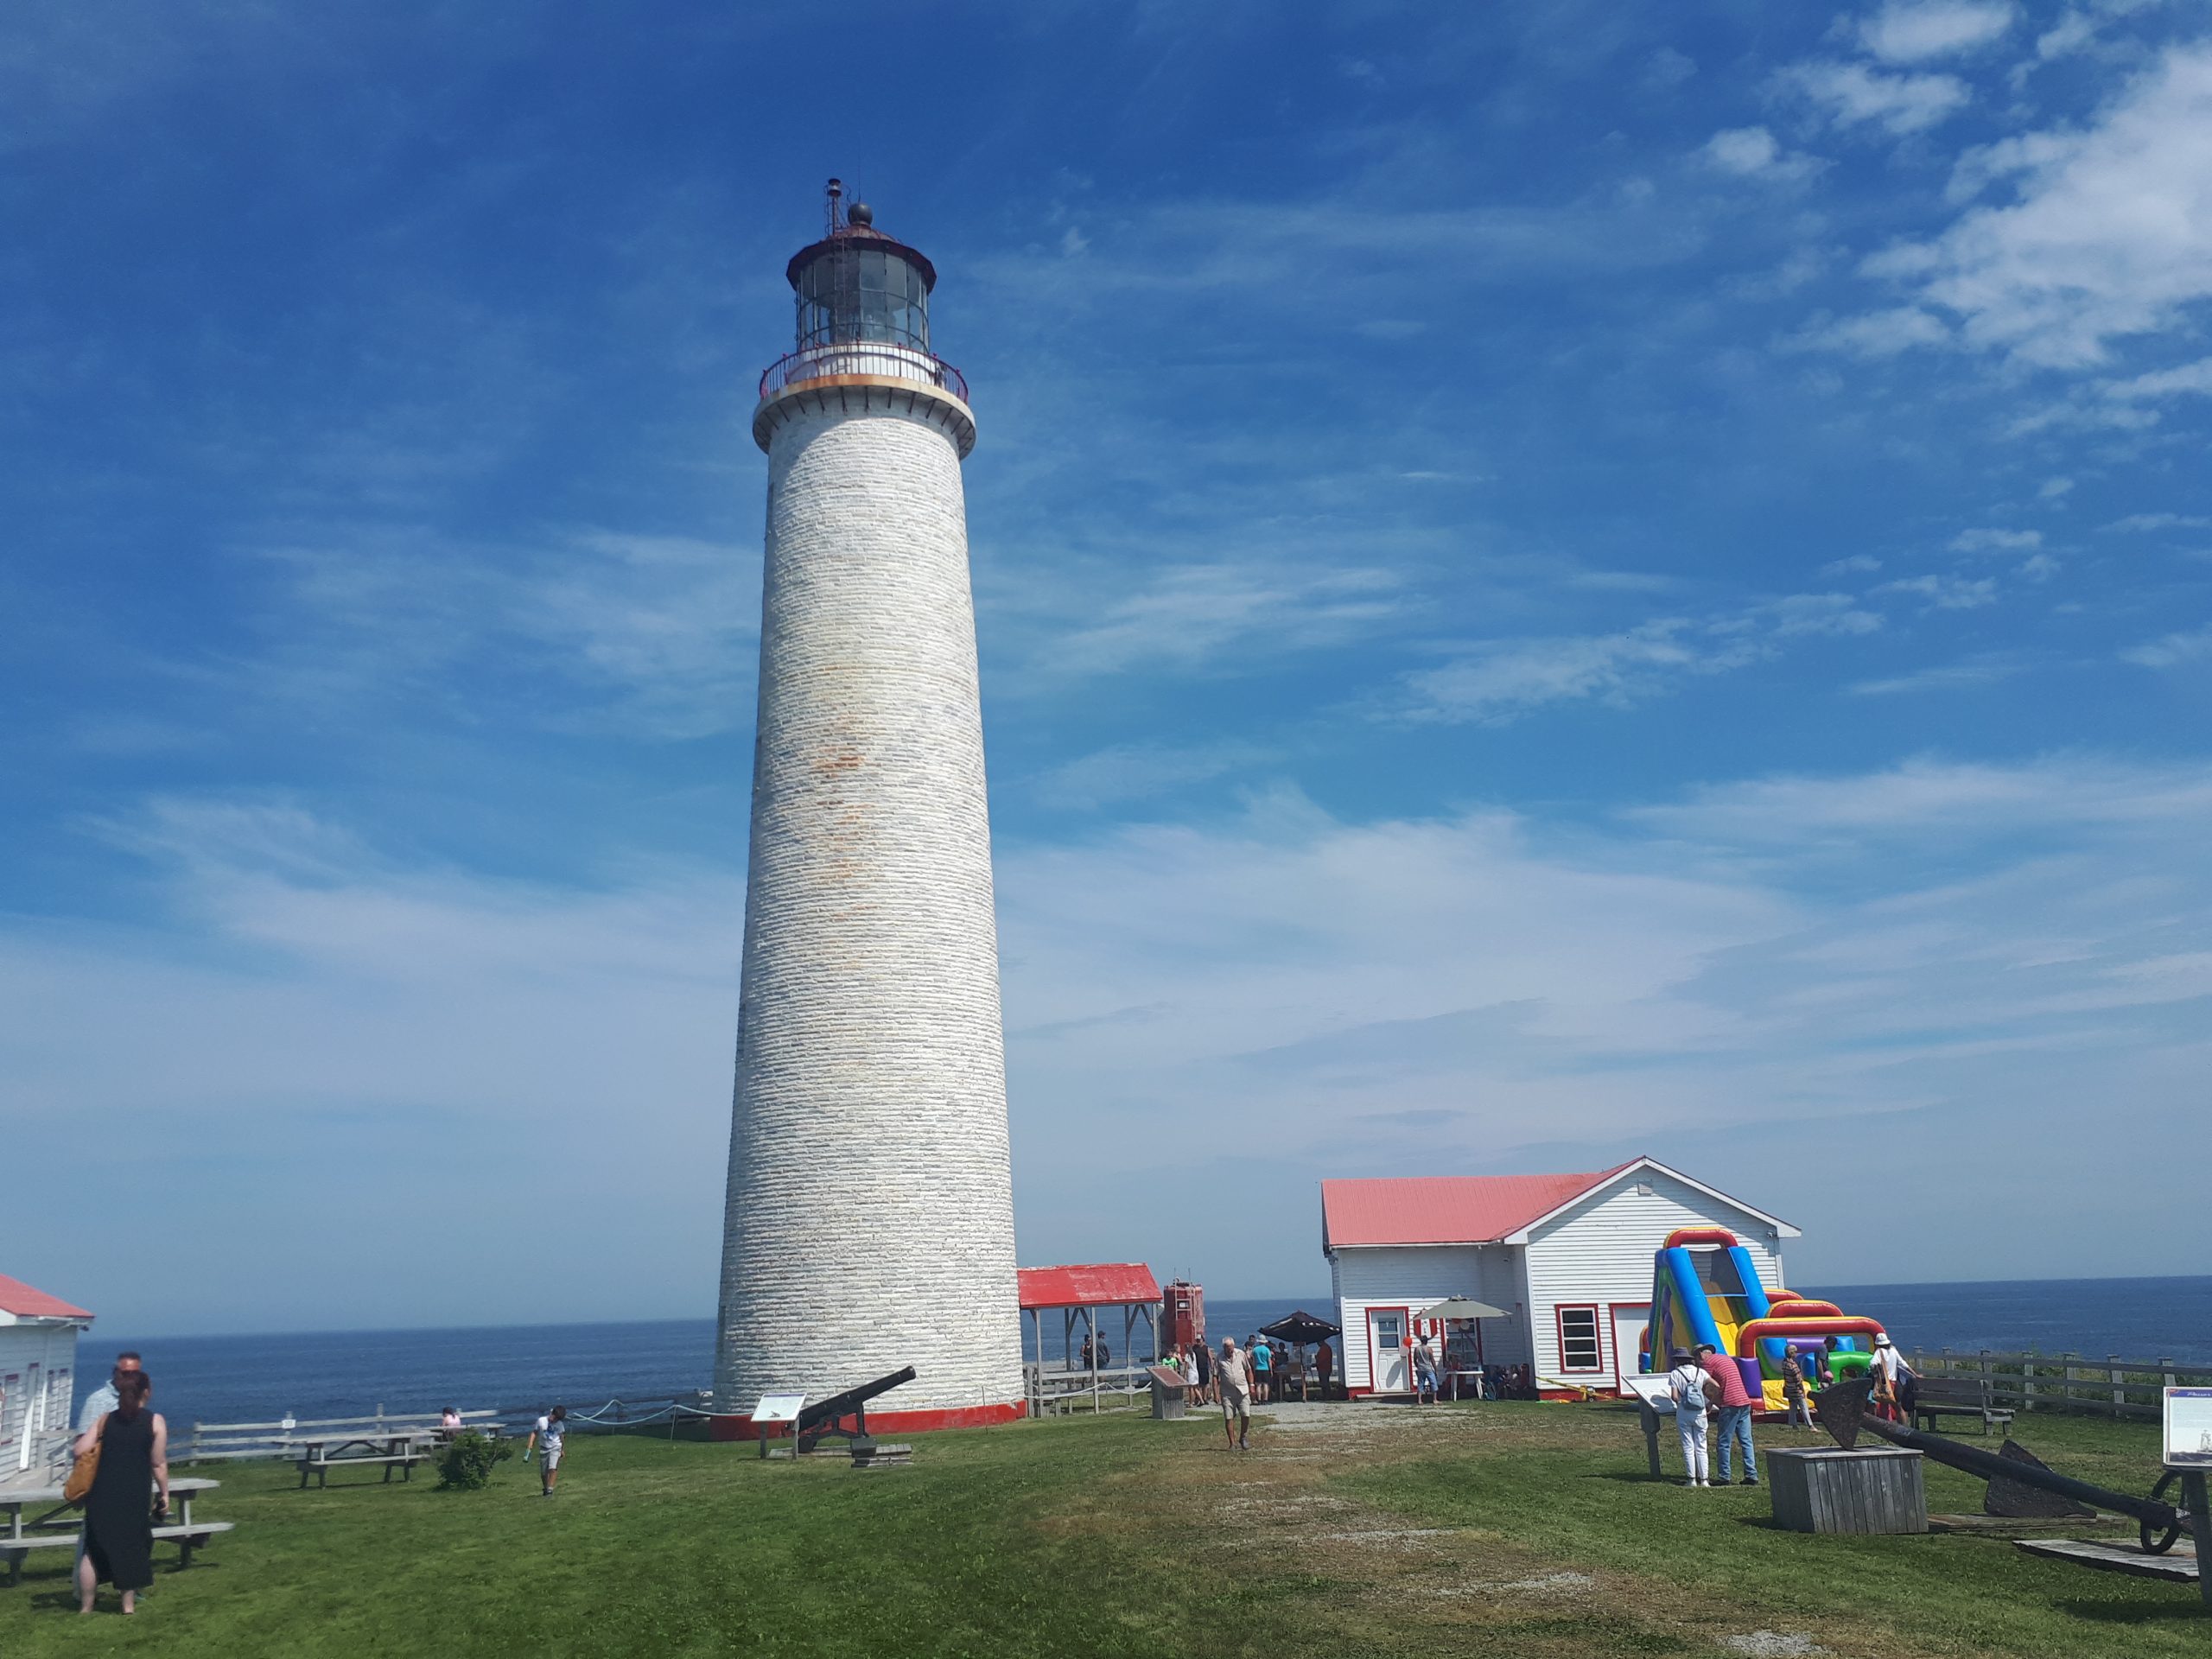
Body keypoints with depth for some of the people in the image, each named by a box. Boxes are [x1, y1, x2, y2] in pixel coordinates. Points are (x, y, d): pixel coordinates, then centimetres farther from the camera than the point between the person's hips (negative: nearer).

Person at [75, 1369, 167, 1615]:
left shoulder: (106, 1419, 5)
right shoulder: (155, 1421, -2)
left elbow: (80, 1450, 0)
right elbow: (159, 1465, -3)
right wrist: (164, 1494, 6)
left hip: (101, 1494, 2)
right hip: (134, 1498, -2)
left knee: (93, 1549, 11)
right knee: (131, 1547, 10)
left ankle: (85, 1606, 16)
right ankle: (129, 1604, 12)